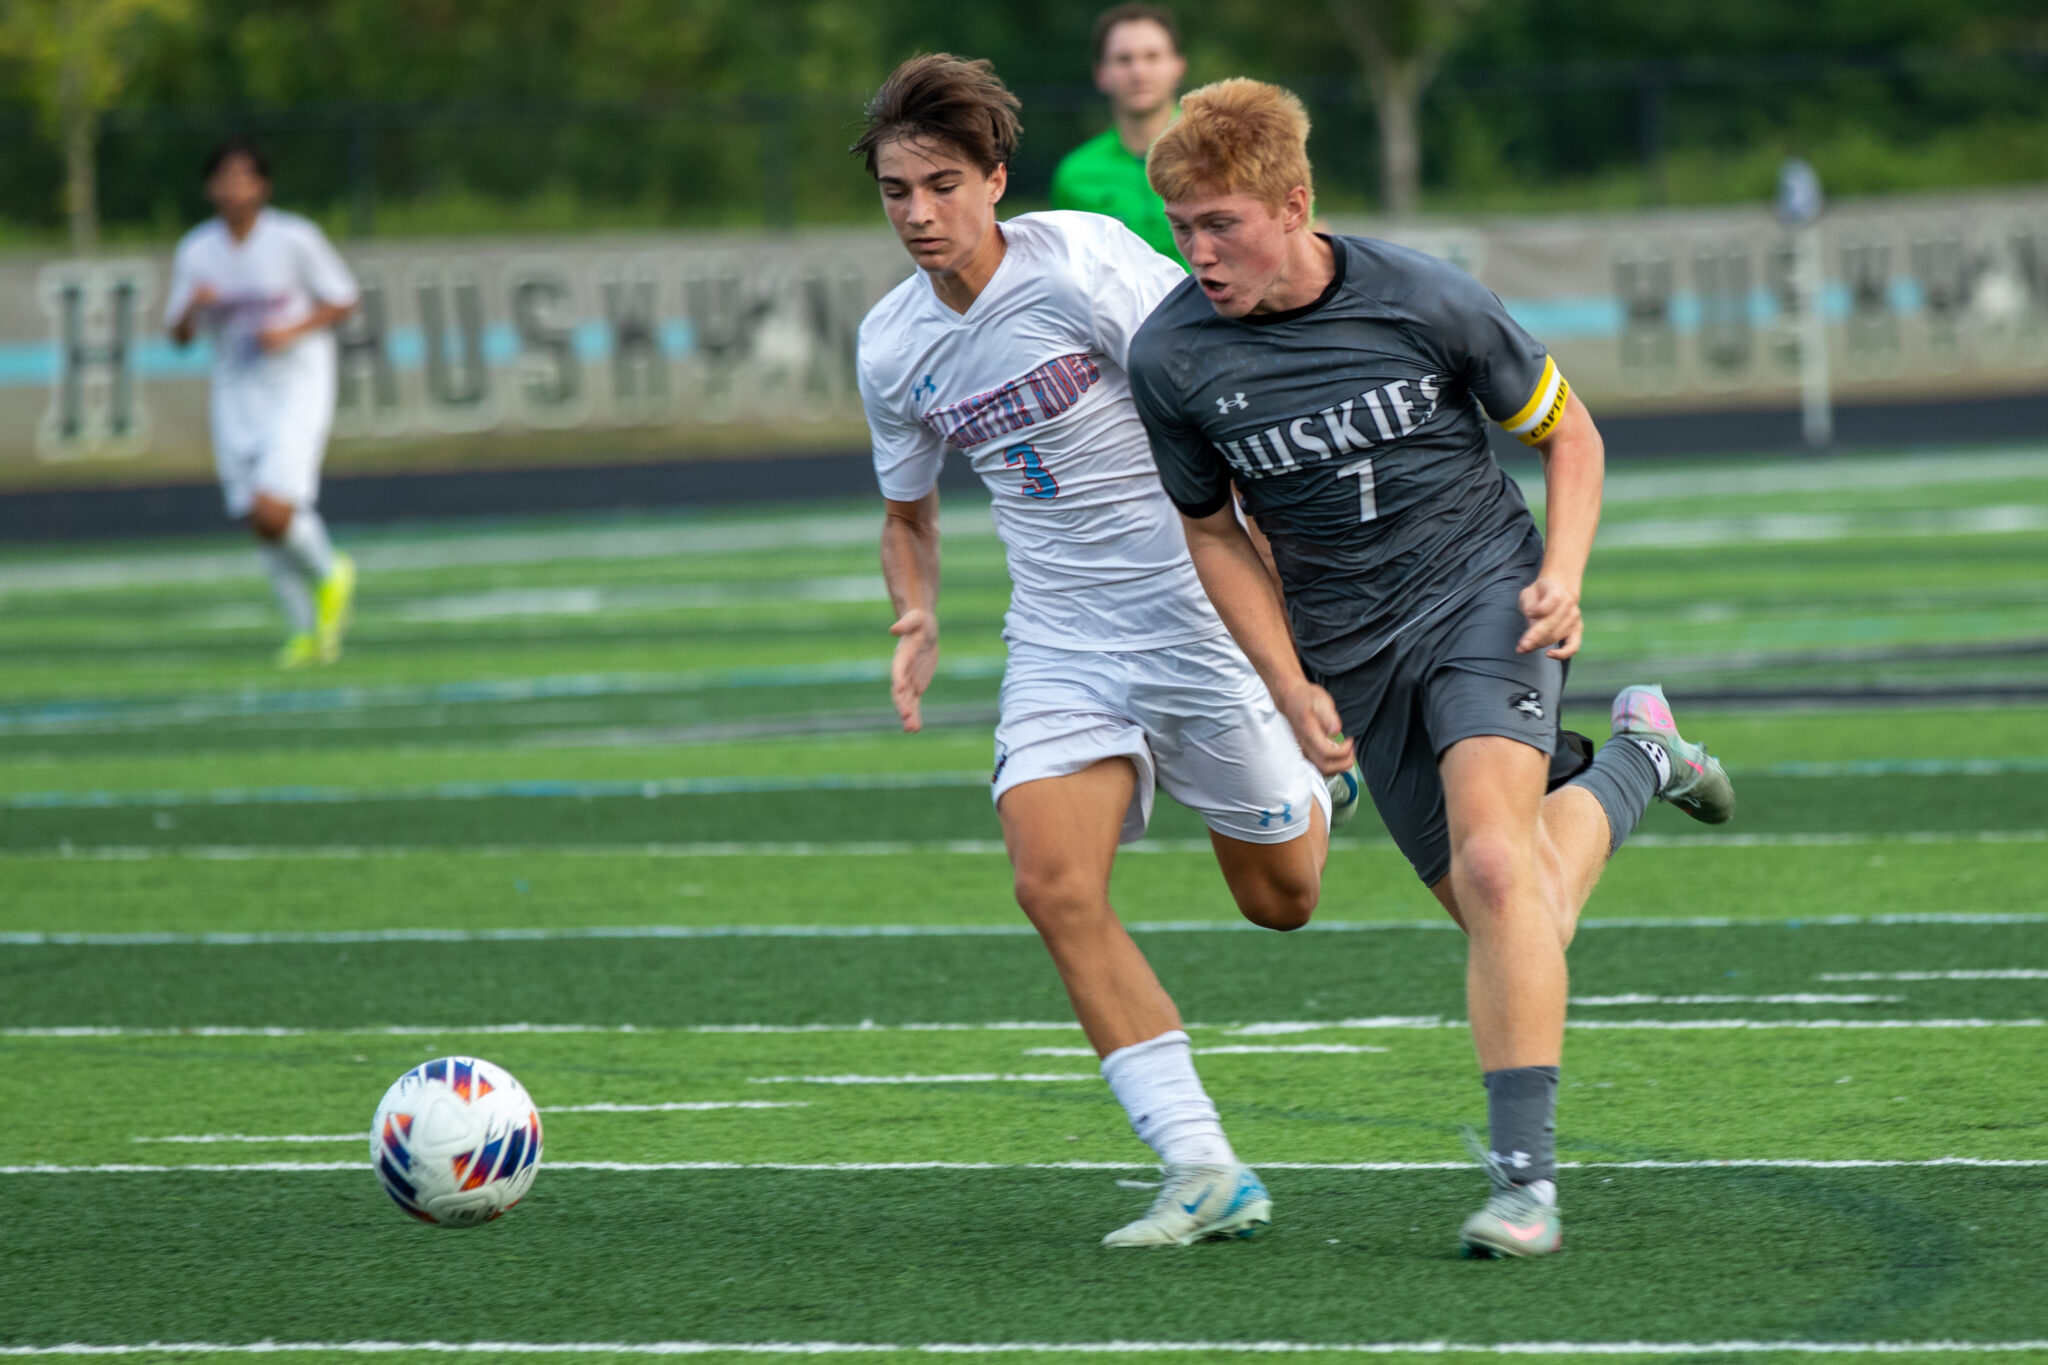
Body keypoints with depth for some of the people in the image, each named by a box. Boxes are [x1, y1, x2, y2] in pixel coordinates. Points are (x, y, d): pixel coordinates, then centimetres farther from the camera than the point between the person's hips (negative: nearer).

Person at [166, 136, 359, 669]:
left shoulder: (295, 239, -9)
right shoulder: (196, 251, 1)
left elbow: (342, 301, -1)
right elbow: (178, 335, 6)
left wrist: (292, 332, -17)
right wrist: (192, 308, -17)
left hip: (298, 387, -4)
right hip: (236, 398, 4)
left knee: (272, 512, -19)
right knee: (259, 523, 4)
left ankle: (330, 575, 11)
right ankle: (306, 629, 22)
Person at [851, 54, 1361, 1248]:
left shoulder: (1086, 263, -16)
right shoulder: (893, 348, 1)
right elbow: (910, 510, 17)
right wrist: (920, 618, -2)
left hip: (1198, 611, -4)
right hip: (1062, 647, 4)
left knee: (1281, 898, 5)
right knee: (1055, 884, -18)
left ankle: (1313, 786, 43)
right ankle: (1204, 1171, -15)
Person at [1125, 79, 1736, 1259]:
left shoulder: (1426, 302, -14)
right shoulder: (1171, 359, -9)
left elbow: (1567, 430, 3)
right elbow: (1212, 531, 8)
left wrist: (1562, 576, -12)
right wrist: (1292, 688, -1)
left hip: (1483, 584, -3)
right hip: (1349, 645, 3)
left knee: (1494, 863, -26)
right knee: (1512, 921, 6)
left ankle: (1525, 1174, -25)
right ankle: (1632, 762, 38)